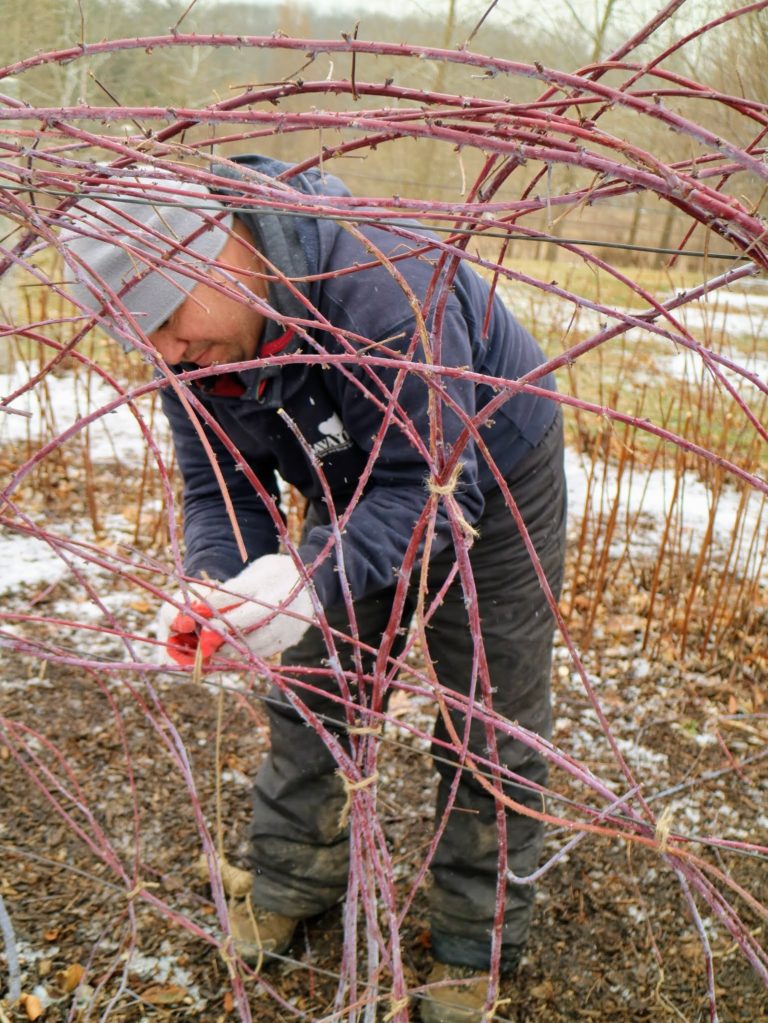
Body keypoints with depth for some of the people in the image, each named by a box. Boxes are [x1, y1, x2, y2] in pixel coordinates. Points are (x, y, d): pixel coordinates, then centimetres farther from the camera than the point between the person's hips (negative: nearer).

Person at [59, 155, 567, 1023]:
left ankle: (473, 949, 23)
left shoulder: (387, 293, -40)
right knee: (310, 697, 11)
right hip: (358, 492, 6)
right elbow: (218, 482, -10)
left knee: (485, 722, 3)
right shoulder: (192, 349, -17)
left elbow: (433, 490, -38)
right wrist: (213, 587, -31)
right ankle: (290, 887, 34)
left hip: (491, 483, -5)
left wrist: (308, 580, -50)